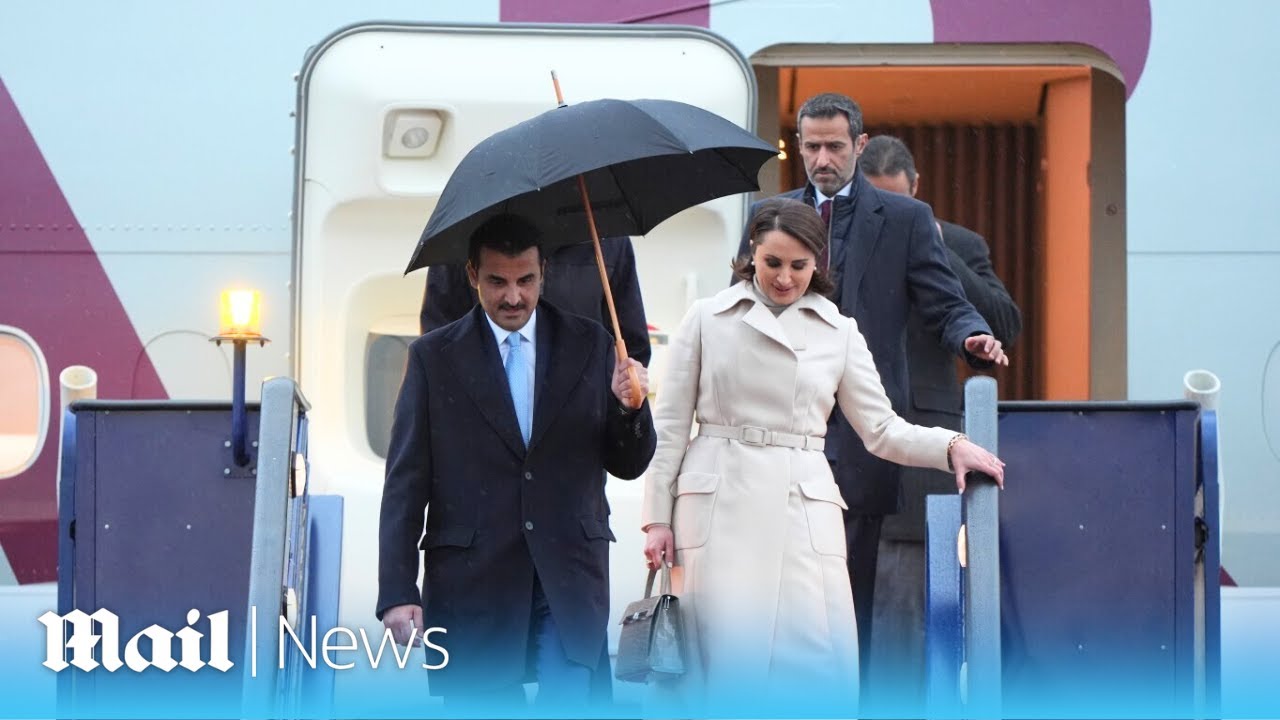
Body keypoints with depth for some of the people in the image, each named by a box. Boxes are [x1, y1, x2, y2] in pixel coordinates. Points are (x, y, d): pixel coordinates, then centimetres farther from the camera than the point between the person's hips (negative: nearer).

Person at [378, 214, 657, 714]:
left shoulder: (590, 346, 8)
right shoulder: (434, 357, 4)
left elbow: (628, 464, 11)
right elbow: (405, 484, 2)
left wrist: (630, 409, -11)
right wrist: (397, 592, -6)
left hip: (569, 579, 1)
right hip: (473, 582, 0)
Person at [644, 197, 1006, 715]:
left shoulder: (839, 332, 11)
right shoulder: (707, 319, 7)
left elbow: (881, 429, 11)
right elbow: (670, 426, 8)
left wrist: (950, 446, -5)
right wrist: (658, 518, 3)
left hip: (802, 506, 1)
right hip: (720, 508, -1)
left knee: (820, 665, -8)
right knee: (725, 660, -5)